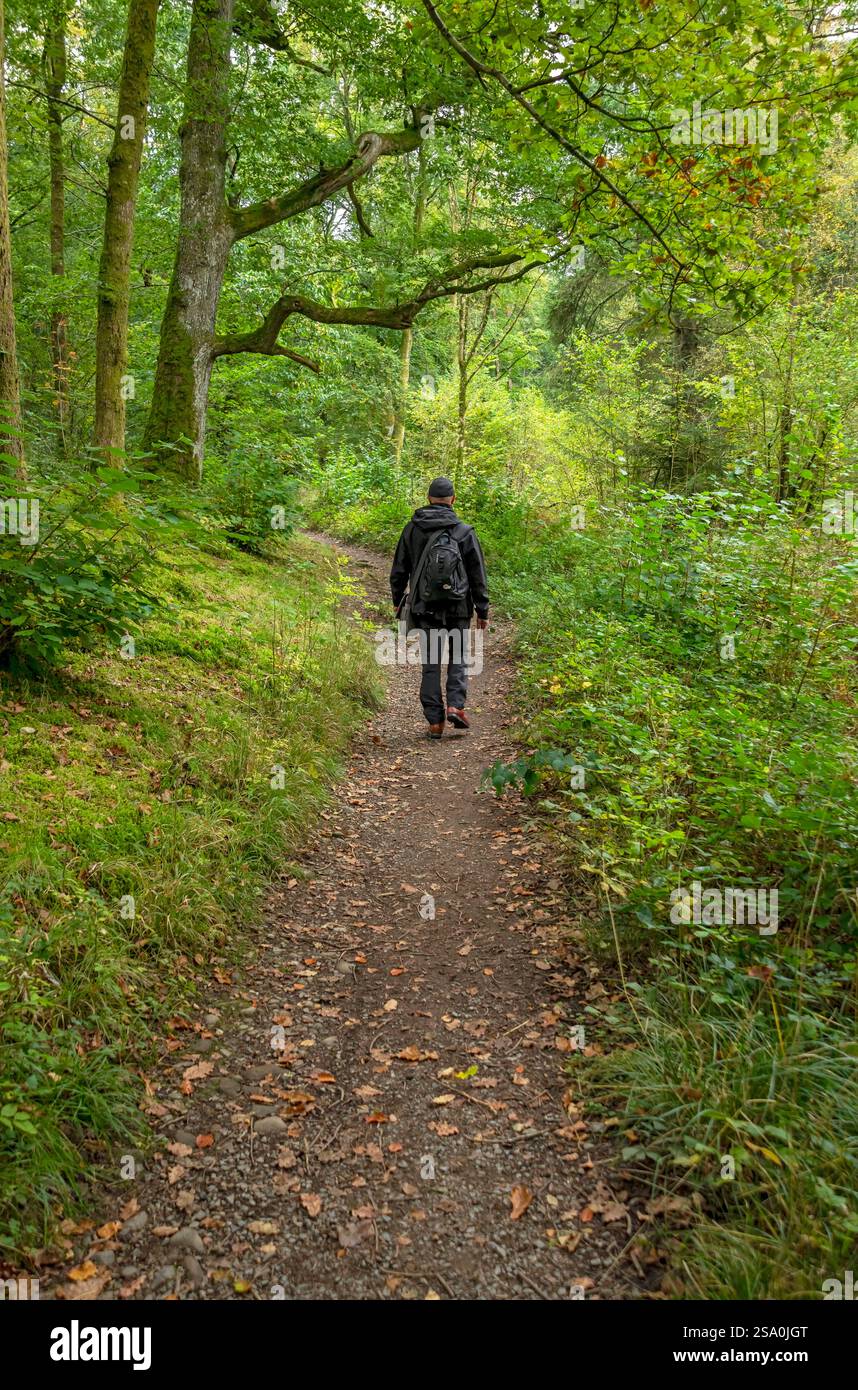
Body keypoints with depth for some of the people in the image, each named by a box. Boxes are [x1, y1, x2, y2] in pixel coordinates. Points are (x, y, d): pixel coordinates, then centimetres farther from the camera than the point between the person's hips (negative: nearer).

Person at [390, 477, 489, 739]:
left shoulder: (412, 530, 1)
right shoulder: (464, 531, -5)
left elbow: (399, 570, 8)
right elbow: (478, 575, -2)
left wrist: (397, 601, 22)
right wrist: (483, 611, 5)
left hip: (424, 609, 1)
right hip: (458, 609, -1)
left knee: (430, 664, 7)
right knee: (458, 658, 15)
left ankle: (435, 721, 6)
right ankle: (455, 705, -2)